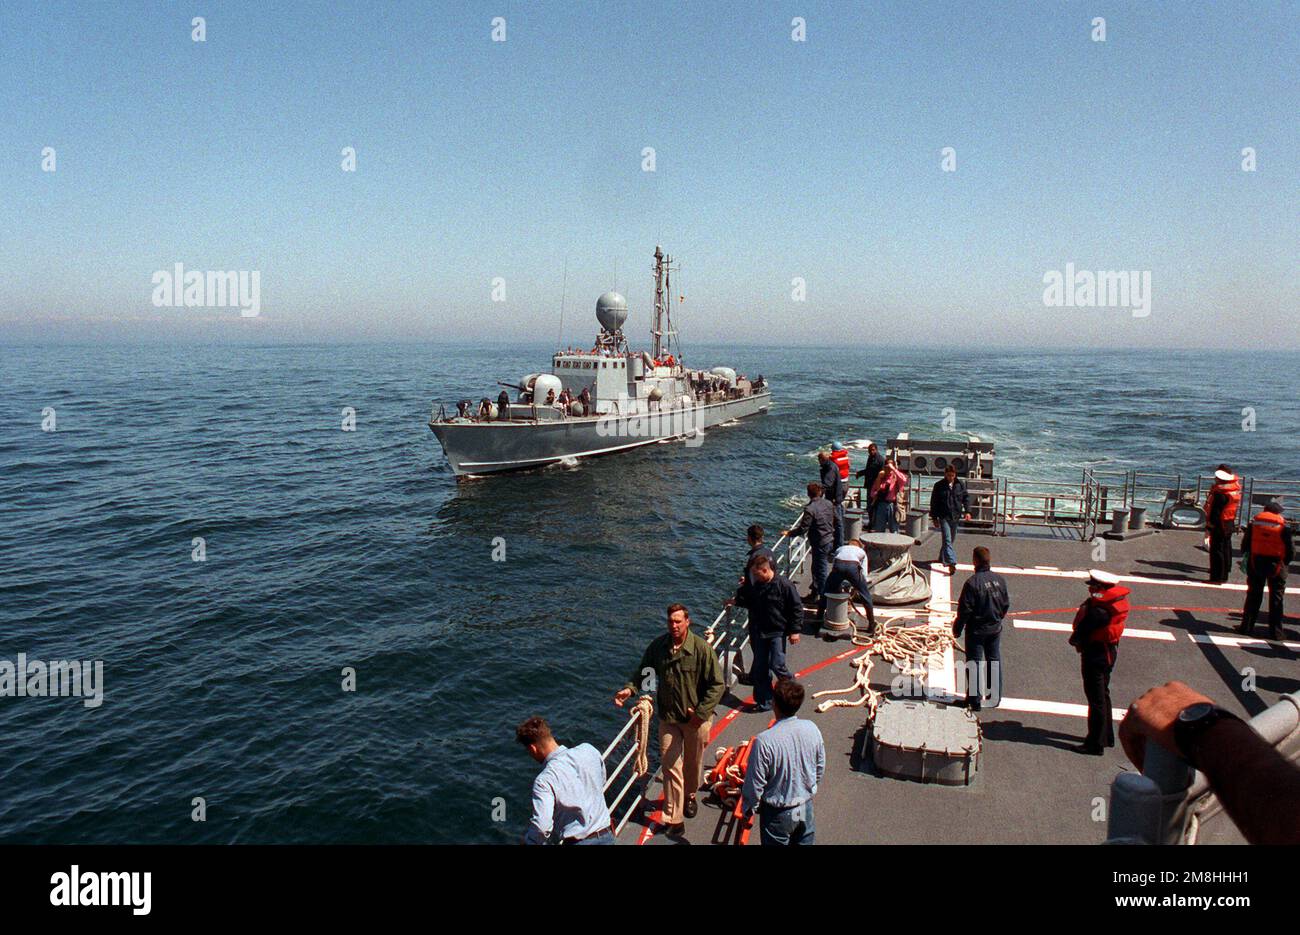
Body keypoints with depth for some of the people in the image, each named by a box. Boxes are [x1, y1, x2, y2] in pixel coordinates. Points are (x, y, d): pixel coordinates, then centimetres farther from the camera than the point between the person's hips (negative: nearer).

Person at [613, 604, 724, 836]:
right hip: (668, 717, 2)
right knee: (670, 766, 2)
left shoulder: (702, 649, -20)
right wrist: (630, 688, -11)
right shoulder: (658, 647, -8)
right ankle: (673, 820, 10)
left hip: (696, 718, -2)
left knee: (692, 763, 20)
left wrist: (701, 713, -20)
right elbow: (643, 671, 8)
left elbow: (717, 685, -15)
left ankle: (690, 796, 49)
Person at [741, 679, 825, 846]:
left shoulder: (764, 741, -29)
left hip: (778, 813, -4)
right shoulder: (812, 729, -14)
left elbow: (755, 784, -19)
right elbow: (821, 768, 2)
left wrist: (749, 808, 0)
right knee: (806, 841, 24)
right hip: (806, 807, 4)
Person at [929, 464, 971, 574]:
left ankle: (942, 558, 32)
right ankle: (951, 563, -21)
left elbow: (966, 498, 12)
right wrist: (934, 518, 0)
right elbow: (933, 502, 1)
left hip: (955, 516, 4)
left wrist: (967, 511, -1)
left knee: (951, 539, 14)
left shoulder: (961, 484, 4)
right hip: (944, 517, -4)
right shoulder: (939, 485, -4)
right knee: (947, 540, -12)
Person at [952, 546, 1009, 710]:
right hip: (995, 629, 6)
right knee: (994, 662, 17)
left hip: (976, 630, -6)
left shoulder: (972, 583, -22)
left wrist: (957, 629, -5)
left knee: (974, 664, 5)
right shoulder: (1000, 580, -3)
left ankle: (975, 700, 10)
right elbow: (1006, 604, 7)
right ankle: (995, 697, 27)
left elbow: (964, 609, -18)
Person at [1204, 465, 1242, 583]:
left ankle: (1217, 577, -2)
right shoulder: (1235, 488, 3)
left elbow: (1215, 511, -21)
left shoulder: (1220, 493, -21)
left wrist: (1210, 525, -16)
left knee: (1216, 550, -4)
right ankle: (1224, 575, 30)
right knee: (1226, 549, 18)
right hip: (1230, 524, 9)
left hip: (1219, 525, -9)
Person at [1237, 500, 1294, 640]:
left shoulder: (1254, 522, 2)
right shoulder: (1284, 526, -5)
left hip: (1256, 564, 2)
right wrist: (1285, 562, 10)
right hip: (1276, 565, -2)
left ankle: (1246, 626, 13)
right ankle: (1275, 631, 7)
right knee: (1276, 598, 7)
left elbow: (1245, 544, 5)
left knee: (1253, 596, 12)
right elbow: (1291, 550, -4)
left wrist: (1247, 557, 17)